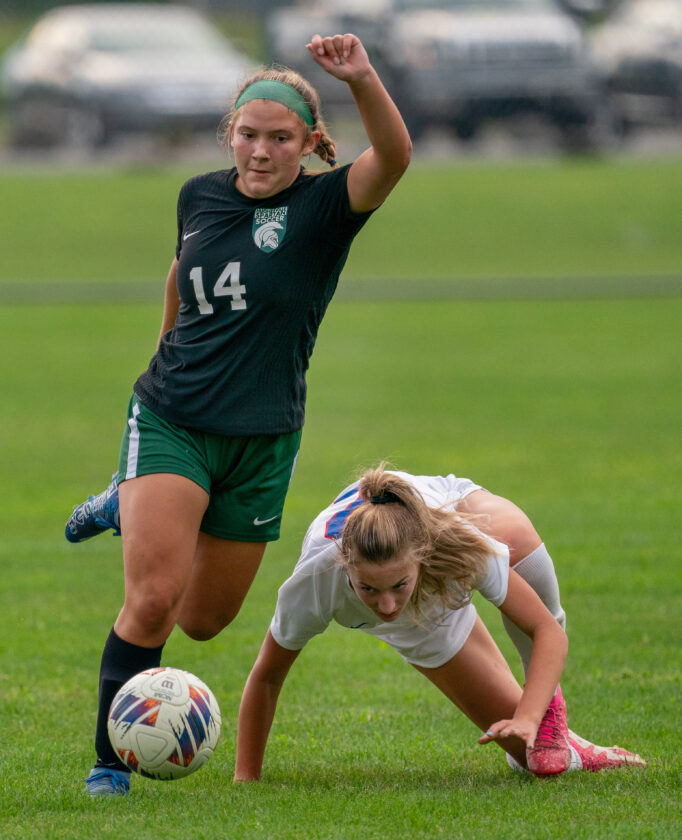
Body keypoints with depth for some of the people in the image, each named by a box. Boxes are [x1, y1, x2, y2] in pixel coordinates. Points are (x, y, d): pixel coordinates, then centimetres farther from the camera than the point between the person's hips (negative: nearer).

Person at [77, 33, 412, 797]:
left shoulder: (324, 208, -10)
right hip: (170, 420, 0)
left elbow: (393, 157, -31)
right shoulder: (200, 197, 1)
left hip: (261, 440, 0)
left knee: (204, 620, 14)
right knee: (152, 601, -17)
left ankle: (139, 509, 42)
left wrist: (362, 80, -48)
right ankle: (110, 761, -4)